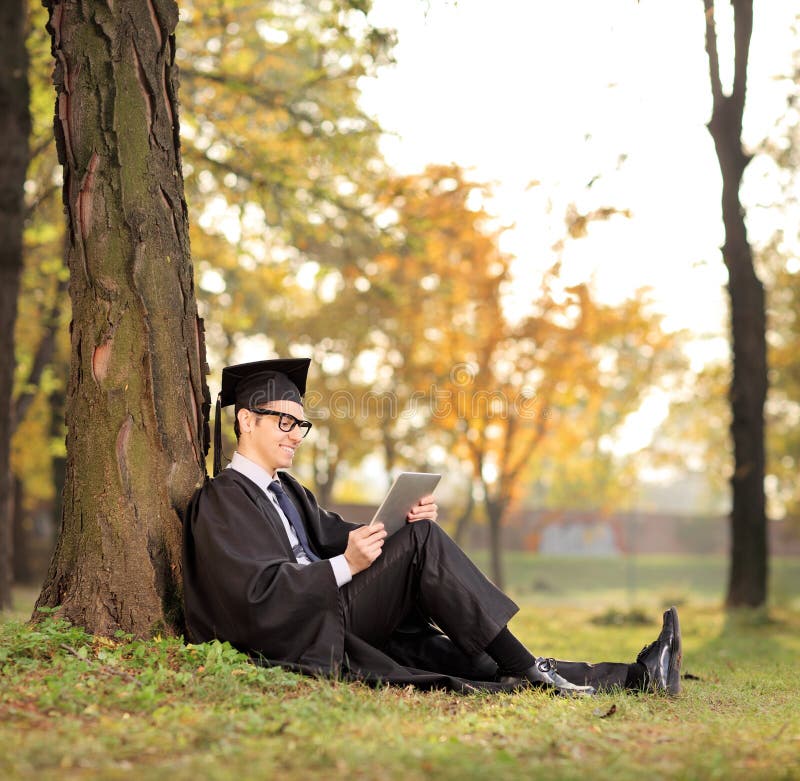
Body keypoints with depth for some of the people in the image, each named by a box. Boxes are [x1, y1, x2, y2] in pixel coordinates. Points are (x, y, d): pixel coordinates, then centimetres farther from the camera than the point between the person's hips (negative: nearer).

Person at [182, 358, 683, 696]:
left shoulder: (285, 489, 24)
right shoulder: (223, 501, -6)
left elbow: (336, 537, 15)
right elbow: (256, 595, -17)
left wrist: (409, 527, -3)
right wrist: (346, 566, -21)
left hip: (356, 630, 8)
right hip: (305, 641, -8)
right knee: (424, 542, -21)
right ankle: (527, 669, -18)